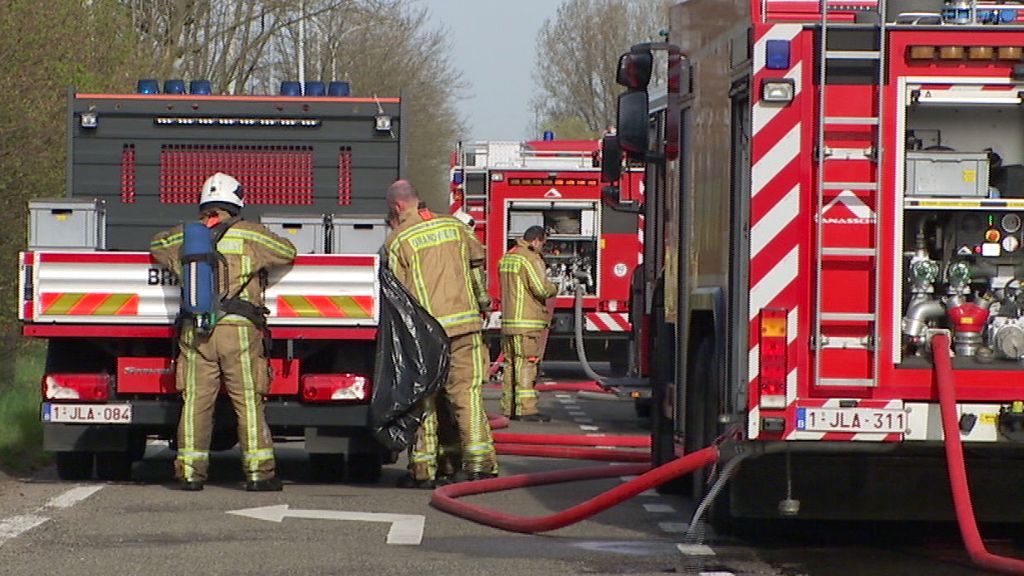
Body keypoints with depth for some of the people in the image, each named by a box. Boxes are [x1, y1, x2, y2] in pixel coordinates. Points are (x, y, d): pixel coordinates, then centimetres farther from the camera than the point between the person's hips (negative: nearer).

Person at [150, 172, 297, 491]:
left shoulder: (185, 237, 12)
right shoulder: (248, 235, 2)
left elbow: (156, 245, 32)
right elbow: (288, 252, 12)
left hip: (194, 330, 2)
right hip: (239, 330, -2)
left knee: (195, 402, 5)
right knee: (249, 402, 0)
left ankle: (190, 472, 3)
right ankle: (258, 473, -2)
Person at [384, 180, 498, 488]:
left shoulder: (398, 239, -3)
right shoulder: (454, 226, 10)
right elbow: (478, 258, 24)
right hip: (465, 322, 3)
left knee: (424, 398, 5)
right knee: (467, 393, 1)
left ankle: (423, 469, 5)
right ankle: (479, 463, -7)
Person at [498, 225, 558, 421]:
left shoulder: (506, 258, 16)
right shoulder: (531, 259, -12)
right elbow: (541, 289, -19)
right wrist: (553, 288, 3)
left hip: (508, 321, 9)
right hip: (527, 321, -9)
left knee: (511, 364, 11)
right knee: (526, 364, -9)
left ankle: (508, 408, 13)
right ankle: (526, 409, -12)